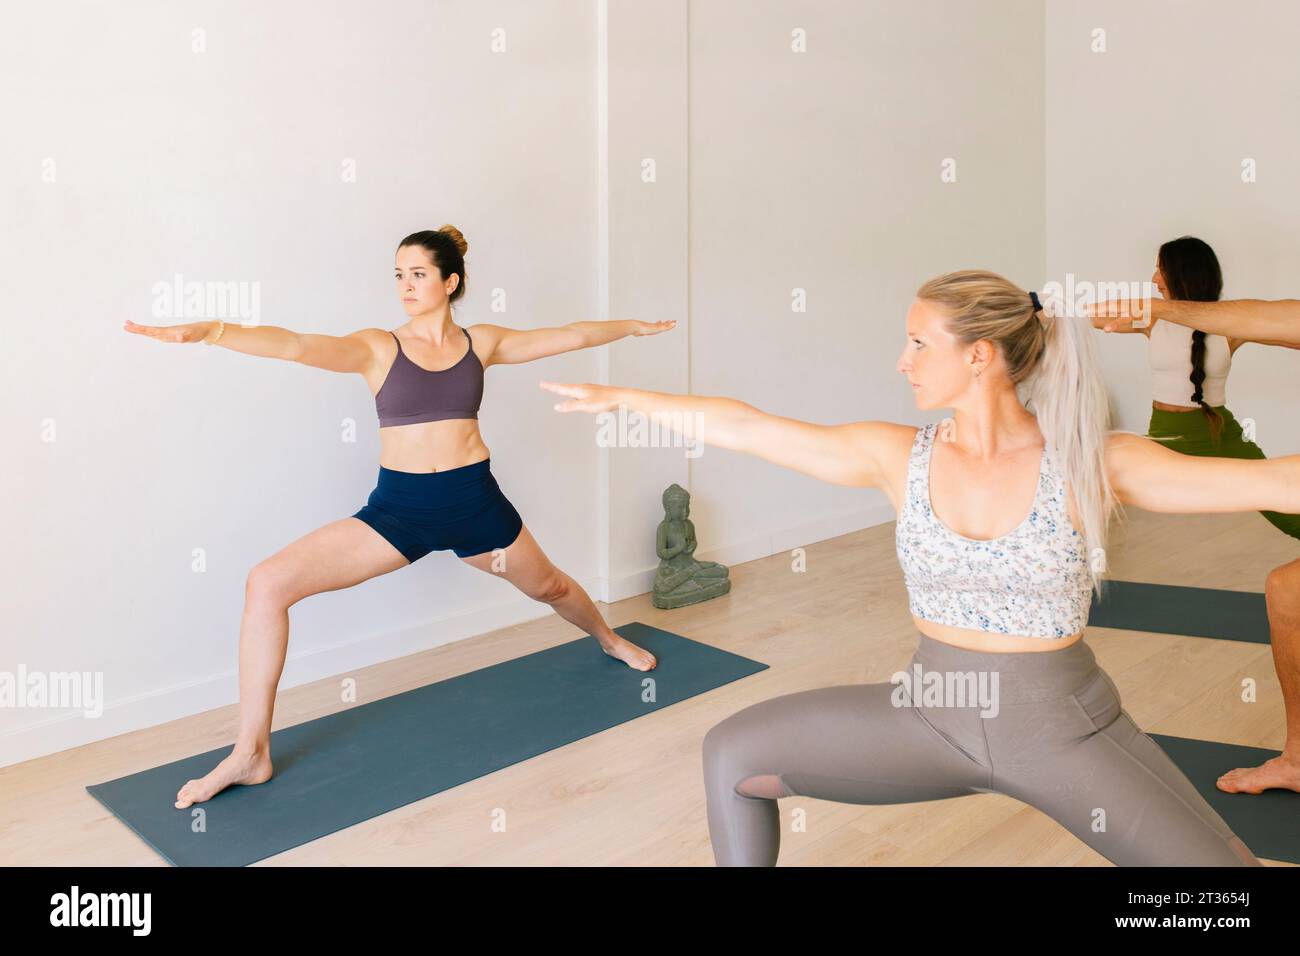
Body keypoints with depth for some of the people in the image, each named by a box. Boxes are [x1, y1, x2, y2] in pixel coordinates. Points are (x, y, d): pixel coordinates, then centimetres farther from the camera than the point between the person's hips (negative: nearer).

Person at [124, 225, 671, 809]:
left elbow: (571, 336, 11)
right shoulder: (378, 348, -6)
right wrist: (212, 331, -40)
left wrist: (634, 326, 20)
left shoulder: (482, 343, 1)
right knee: (268, 583, -17)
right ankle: (251, 753, -6)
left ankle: (610, 640, 59)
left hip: (474, 499, 1)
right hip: (397, 506, -1)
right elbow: (298, 346, -23)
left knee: (548, 586, 22)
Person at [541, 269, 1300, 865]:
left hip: (1066, 729, -2)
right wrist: (622, 395, 4)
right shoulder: (897, 456, -8)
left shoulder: (1093, 462, -15)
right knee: (733, 754, 0)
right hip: (933, 718, 2)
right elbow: (742, 425, -3)